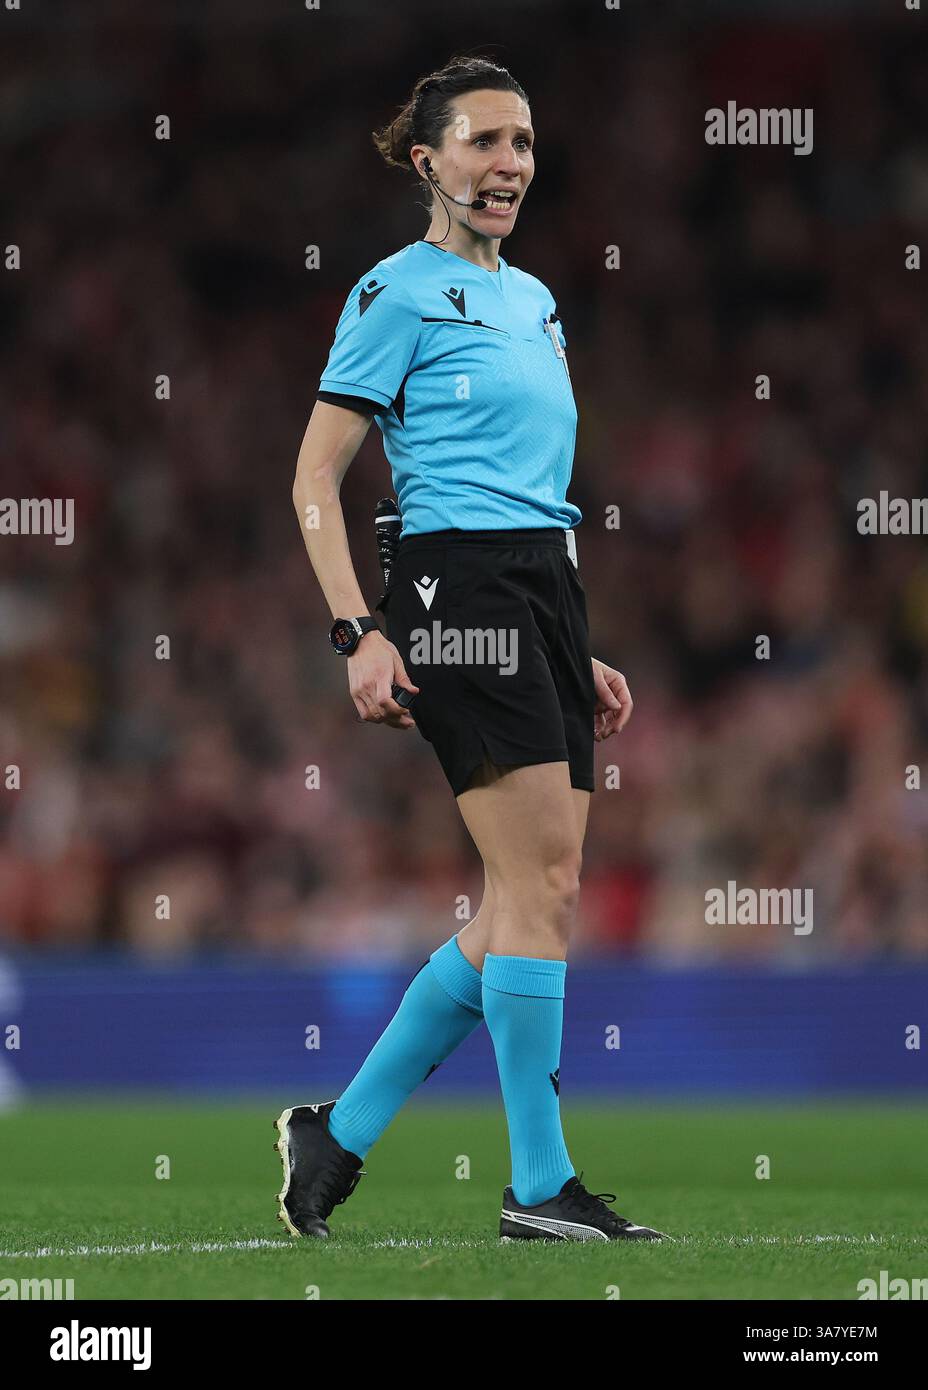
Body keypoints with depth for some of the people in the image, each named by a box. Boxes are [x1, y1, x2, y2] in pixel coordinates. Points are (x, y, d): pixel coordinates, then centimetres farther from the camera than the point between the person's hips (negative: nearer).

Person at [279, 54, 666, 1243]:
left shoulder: (532, 299, 20)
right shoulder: (399, 293, -4)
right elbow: (314, 479, -6)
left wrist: (579, 654, 22)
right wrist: (358, 633, -16)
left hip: (545, 588, 8)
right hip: (458, 592, -8)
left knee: (530, 900, 5)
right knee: (543, 880, -12)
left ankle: (339, 1133, 14)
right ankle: (540, 1185, -6)